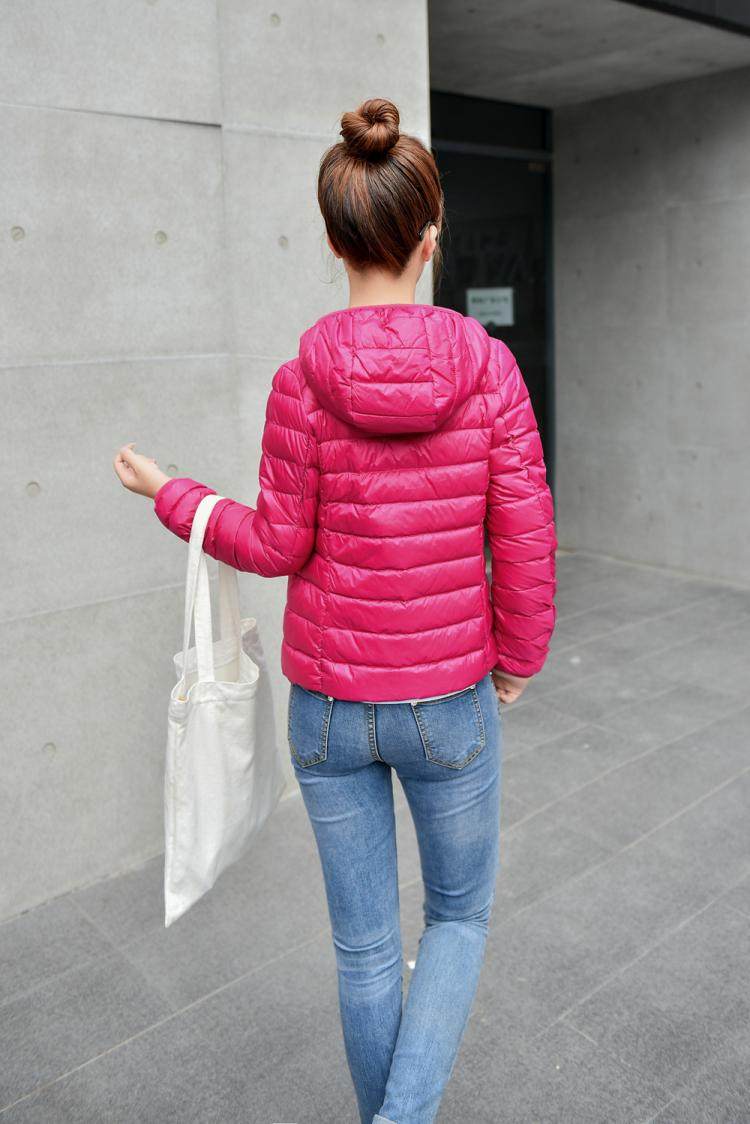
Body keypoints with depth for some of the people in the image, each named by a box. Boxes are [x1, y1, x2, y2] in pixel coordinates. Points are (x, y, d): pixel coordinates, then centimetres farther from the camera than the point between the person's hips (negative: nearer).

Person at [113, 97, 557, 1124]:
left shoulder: (302, 382, -11)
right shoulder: (488, 366, -11)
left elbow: (276, 545, -7)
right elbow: (525, 538, -10)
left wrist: (168, 493, 9)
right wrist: (518, 656, 7)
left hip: (329, 704, 1)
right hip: (450, 702, 0)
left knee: (365, 946, 21)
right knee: (461, 916, 25)